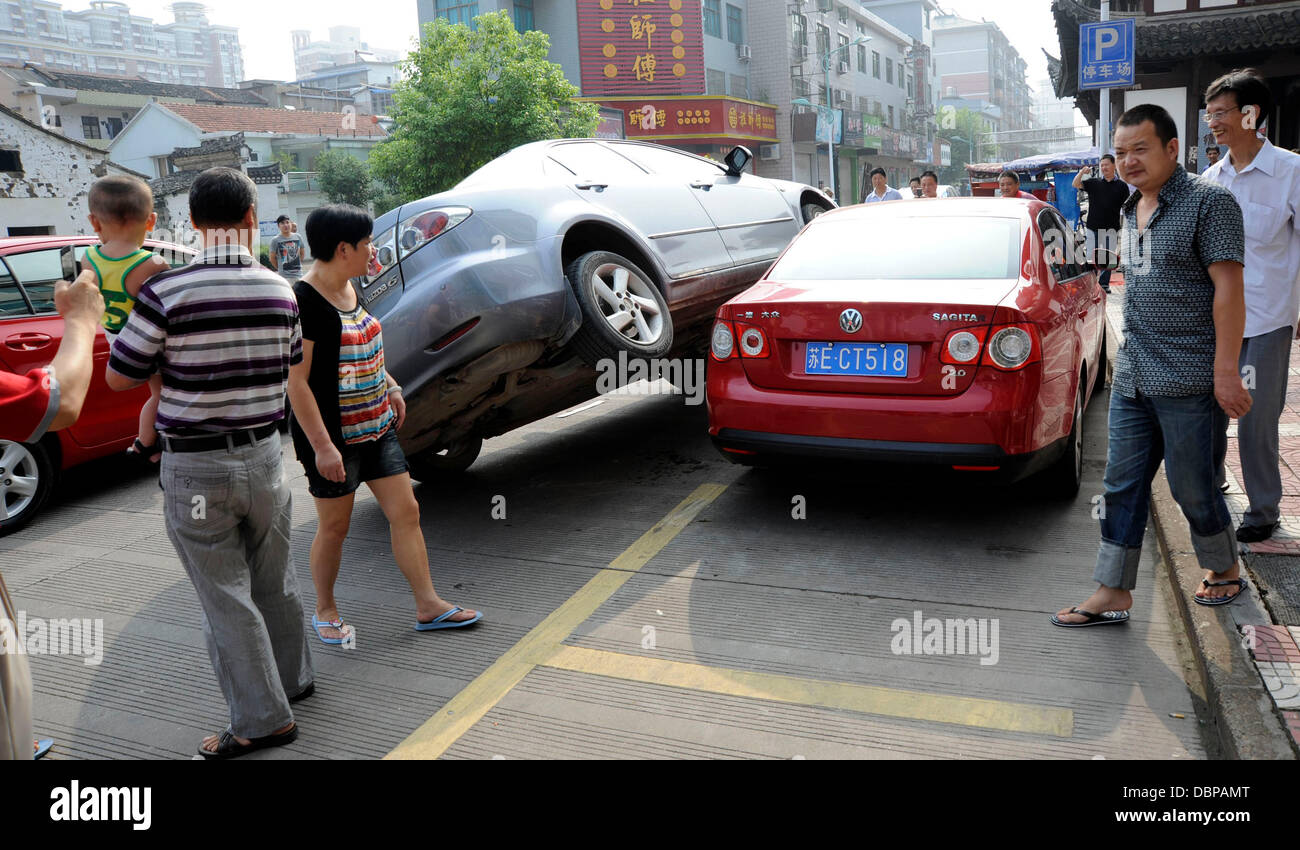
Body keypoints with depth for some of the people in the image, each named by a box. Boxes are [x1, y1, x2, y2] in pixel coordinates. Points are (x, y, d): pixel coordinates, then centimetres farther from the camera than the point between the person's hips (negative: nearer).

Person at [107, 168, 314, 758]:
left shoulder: (166, 292, -17)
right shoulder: (280, 292, -4)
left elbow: (119, 377, -6)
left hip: (195, 469, -4)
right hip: (263, 455, 4)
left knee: (227, 598, 6)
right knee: (275, 581, 21)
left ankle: (262, 718, 14)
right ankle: (292, 678, 37)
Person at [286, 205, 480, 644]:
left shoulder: (348, 289, 8)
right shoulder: (304, 300, -19)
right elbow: (296, 382, -22)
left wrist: (389, 386, 20)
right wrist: (322, 445, -24)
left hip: (376, 427, 8)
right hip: (332, 435, -8)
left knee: (406, 513, 7)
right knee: (334, 527, 7)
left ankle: (428, 606, 15)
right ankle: (325, 611, 28)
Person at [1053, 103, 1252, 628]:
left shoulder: (1208, 202, -9)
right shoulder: (1132, 210, 14)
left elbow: (1228, 288, -15)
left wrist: (1225, 370, -19)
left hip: (1188, 378, -7)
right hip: (1132, 376, 7)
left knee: (1191, 487, 4)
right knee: (1122, 484, 6)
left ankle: (1225, 571, 30)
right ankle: (1113, 593, 13)